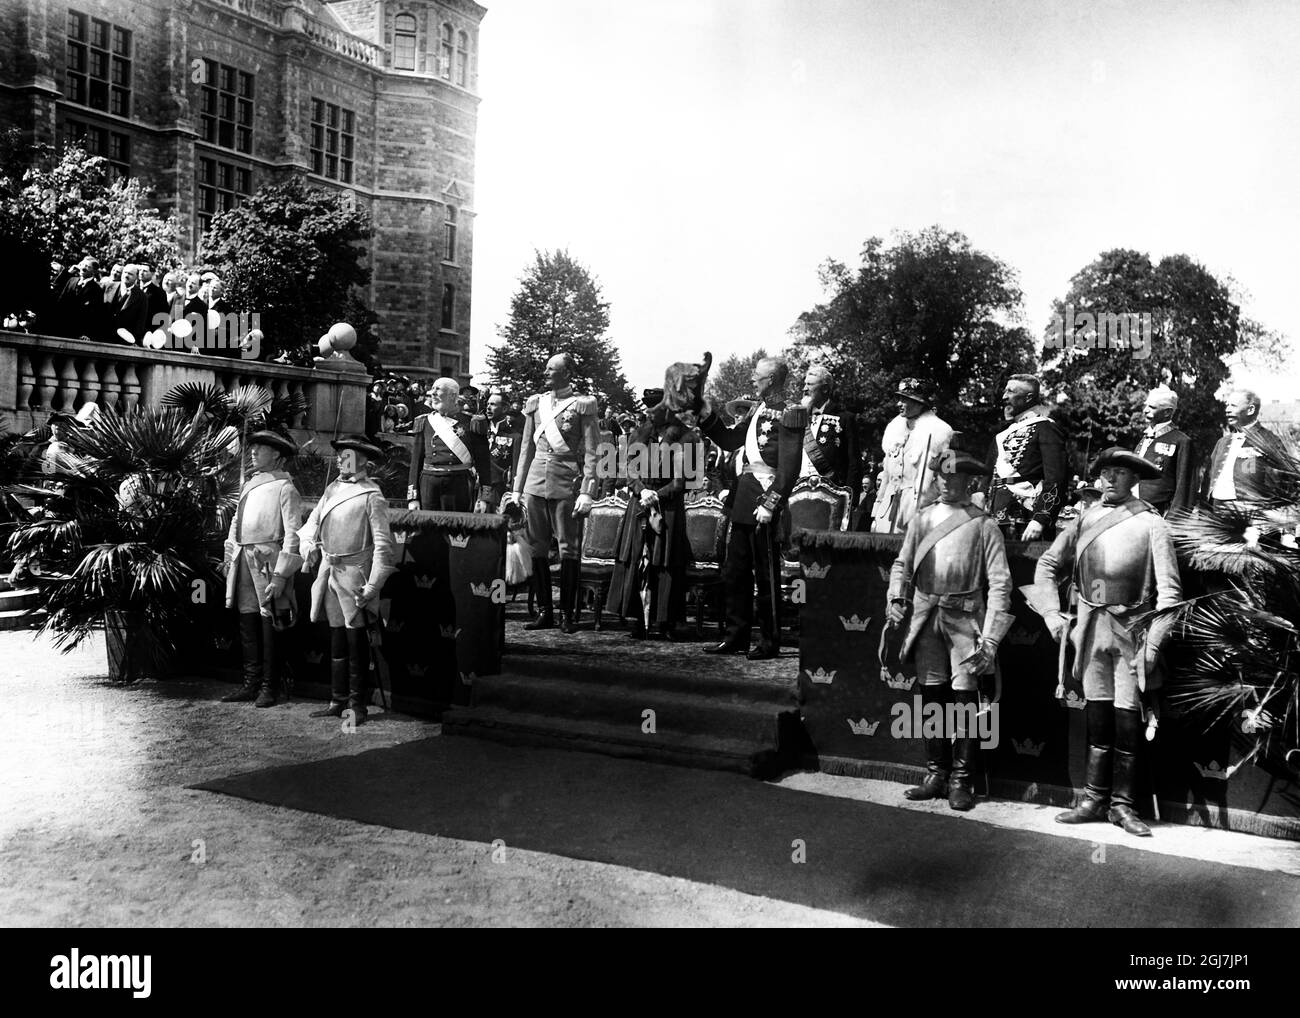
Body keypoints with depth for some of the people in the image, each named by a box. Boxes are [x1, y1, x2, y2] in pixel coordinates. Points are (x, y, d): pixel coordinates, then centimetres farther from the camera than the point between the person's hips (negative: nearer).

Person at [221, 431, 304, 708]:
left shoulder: (284, 487, -5)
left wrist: (280, 574, -16)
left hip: (267, 560, -7)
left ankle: (268, 687, 8)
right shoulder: (249, 485, 18)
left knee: (268, 626, -1)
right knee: (247, 626, 11)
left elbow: (292, 533, -11)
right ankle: (251, 684, 20)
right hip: (243, 561, 7)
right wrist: (229, 557, 15)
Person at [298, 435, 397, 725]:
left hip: (354, 573, -6)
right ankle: (338, 701, 21)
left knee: (355, 640, -1)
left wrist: (372, 586, -17)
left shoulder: (371, 496, -8)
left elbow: (383, 544, -12)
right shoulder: (332, 490, 12)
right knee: (336, 639, 12)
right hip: (329, 571, 6)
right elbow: (312, 523, 22)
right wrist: (309, 546, 2)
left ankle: (357, 705, 9)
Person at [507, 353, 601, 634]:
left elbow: (592, 452, -4)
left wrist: (587, 492, -12)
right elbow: (526, 448, 17)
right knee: (537, 548, 6)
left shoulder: (582, 405, 0)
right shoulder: (536, 403, 14)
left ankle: (567, 613, 6)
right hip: (535, 483, 5)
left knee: (569, 549, -1)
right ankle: (544, 611, 14)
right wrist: (517, 488, 13)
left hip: (567, 485, -5)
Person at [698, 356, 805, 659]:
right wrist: (708, 417, 11)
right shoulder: (756, 409, 15)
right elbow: (730, 440, 23)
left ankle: (770, 642, 10)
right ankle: (736, 637, 22)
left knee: (765, 574, 0)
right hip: (742, 497, 9)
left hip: (763, 498, -9)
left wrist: (770, 504, -21)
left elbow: (789, 466, -17)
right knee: (734, 573, 13)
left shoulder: (787, 415, -11)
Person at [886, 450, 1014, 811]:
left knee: (964, 697, -4)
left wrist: (990, 638, -10)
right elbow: (902, 564, 18)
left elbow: (999, 583, -3)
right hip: (926, 617, 3)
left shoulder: (983, 525, 0)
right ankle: (935, 774, 19)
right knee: (931, 695, 8)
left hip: (964, 618, -3)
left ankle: (961, 779, 7)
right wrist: (896, 599, -1)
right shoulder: (921, 519, 12)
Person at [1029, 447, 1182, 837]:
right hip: (1091, 629, 3)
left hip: (1130, 630, -3)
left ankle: (1122, 804, 11)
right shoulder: (1086, 521, 8)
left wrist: (1154, 642, -12)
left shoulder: (1151, 524, -2)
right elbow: (1048, 564, 14)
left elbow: (1169, 589, -5)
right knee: (1097, 717, 8)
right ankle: (1094, 799, 16)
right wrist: (1052, 614, 3)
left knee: (1127, 719, 0)